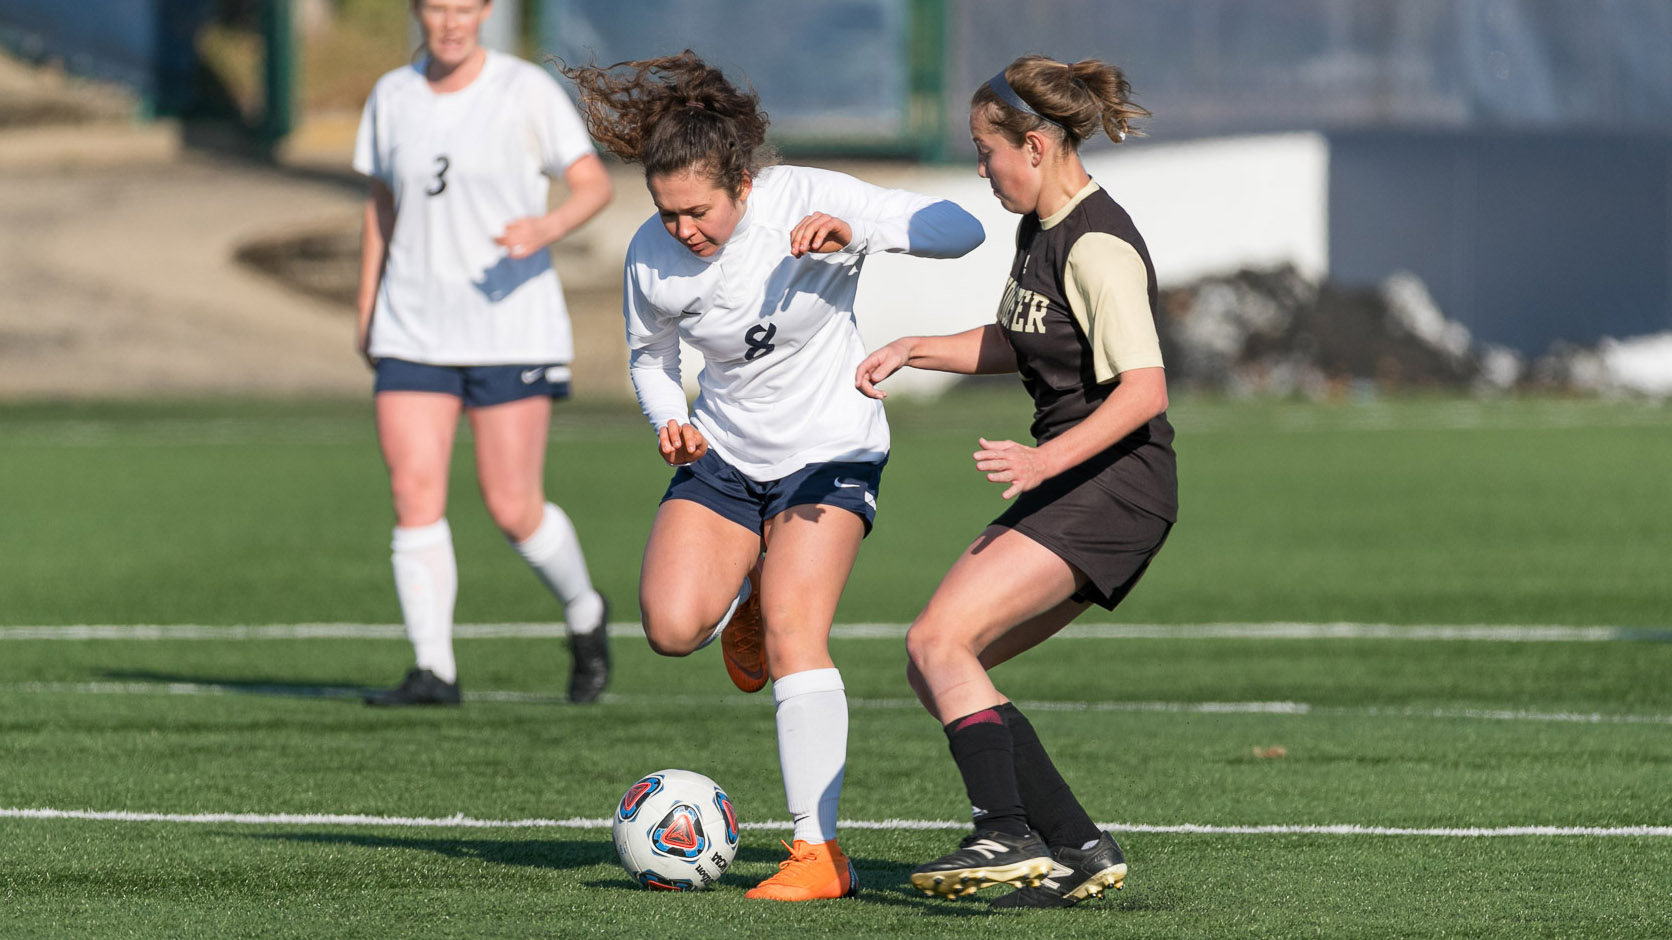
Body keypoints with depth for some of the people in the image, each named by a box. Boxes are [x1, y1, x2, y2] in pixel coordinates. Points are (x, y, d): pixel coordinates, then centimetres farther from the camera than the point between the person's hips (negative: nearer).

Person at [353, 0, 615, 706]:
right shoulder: (392, 97, 7)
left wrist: (548, 227, -25)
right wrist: (366, 313, 17)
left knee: (513, 509, -3)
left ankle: (585, 617, 25)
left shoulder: (527, 91, -5)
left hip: (511, 327, -3)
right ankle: (433, 672, -7)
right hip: (414, 332, 3)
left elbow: (595, 184, -5)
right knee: (414, 496, -10)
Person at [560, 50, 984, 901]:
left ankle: (819, 853, -18)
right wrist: (670, 421, -13)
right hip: (724, 454, 4)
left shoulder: (809, 201, -21)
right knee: (671, 626, -17)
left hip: (831, 451, -4)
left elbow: (959, 230, -24)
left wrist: (853, 231, -40)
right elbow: (650, 356, 8)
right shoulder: (651, 257, -11)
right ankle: (742, 599, 21)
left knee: (793, 630, -22)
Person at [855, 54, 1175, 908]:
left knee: (939, 640, -20)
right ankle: (1077, 848, 3)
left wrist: (1048, 459, -34)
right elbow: (1014, 344, 29)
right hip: (1066, 488, 10)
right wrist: (914, 349, 15)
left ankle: (1007, 837, -23)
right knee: (933, 667, 5)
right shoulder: (1040, 228, 13)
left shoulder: (1098, 245, -17)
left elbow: (1145, 389, -25)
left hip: (1114, 486, -10)